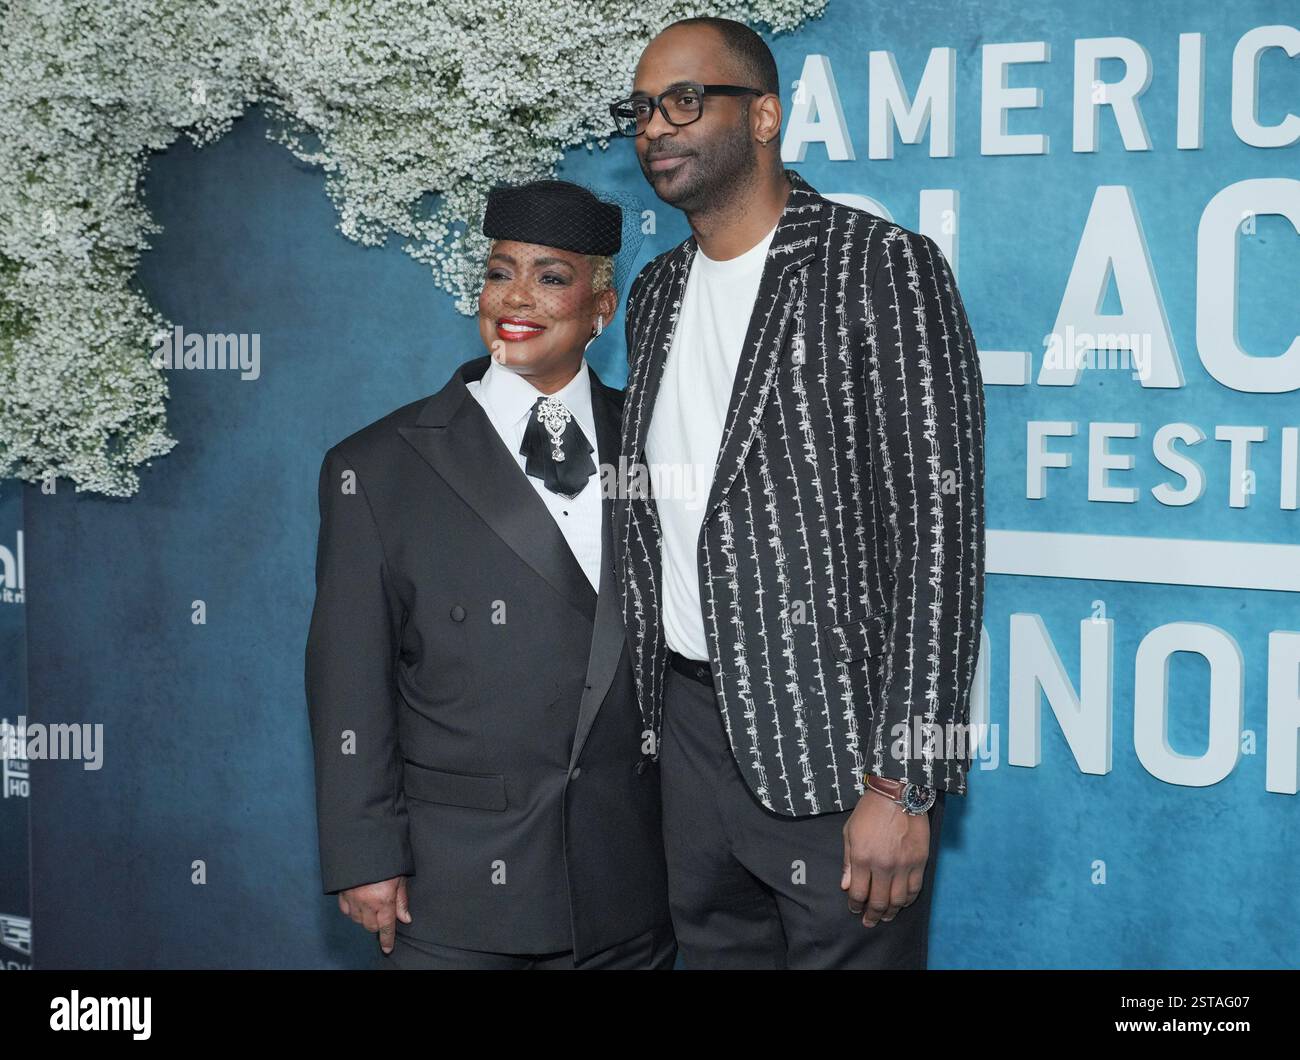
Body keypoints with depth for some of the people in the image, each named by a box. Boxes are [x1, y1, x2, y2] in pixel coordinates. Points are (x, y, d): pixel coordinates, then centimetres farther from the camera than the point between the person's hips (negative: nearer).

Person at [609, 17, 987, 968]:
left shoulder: (883, 269, -12)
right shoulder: (656, 292, 12)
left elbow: (937, 529, -16)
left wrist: (903, 784, -19)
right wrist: (651, 702, 12)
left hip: (836, 744, -7)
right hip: (693, 717, 7)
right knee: (713, 945, 17)